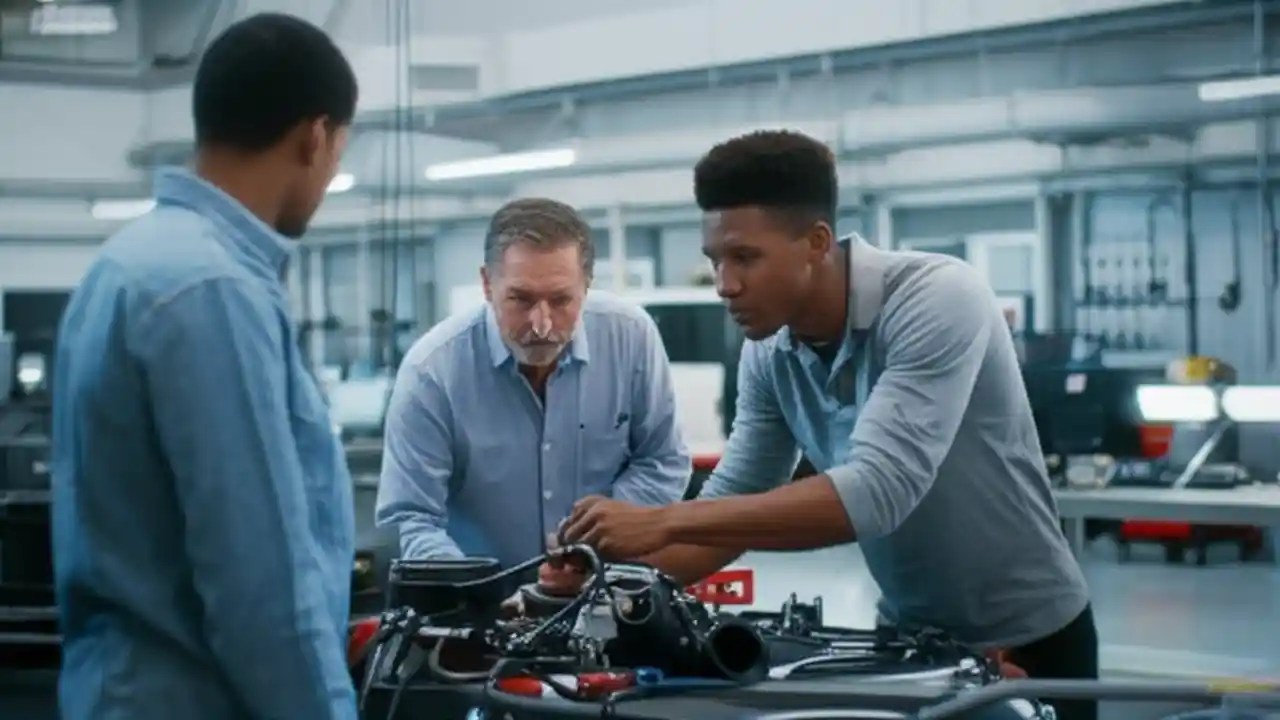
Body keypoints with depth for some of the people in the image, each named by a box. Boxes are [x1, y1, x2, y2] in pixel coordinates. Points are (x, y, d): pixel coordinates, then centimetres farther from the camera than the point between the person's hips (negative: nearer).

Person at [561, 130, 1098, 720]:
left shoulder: (936, 300, -26)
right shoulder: (767, 353, -6)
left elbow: (878, 492, -37)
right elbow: (734, 503, 1)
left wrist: (664, 522, -38)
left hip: (1028, 638, -6)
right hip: (910, 634, 6)